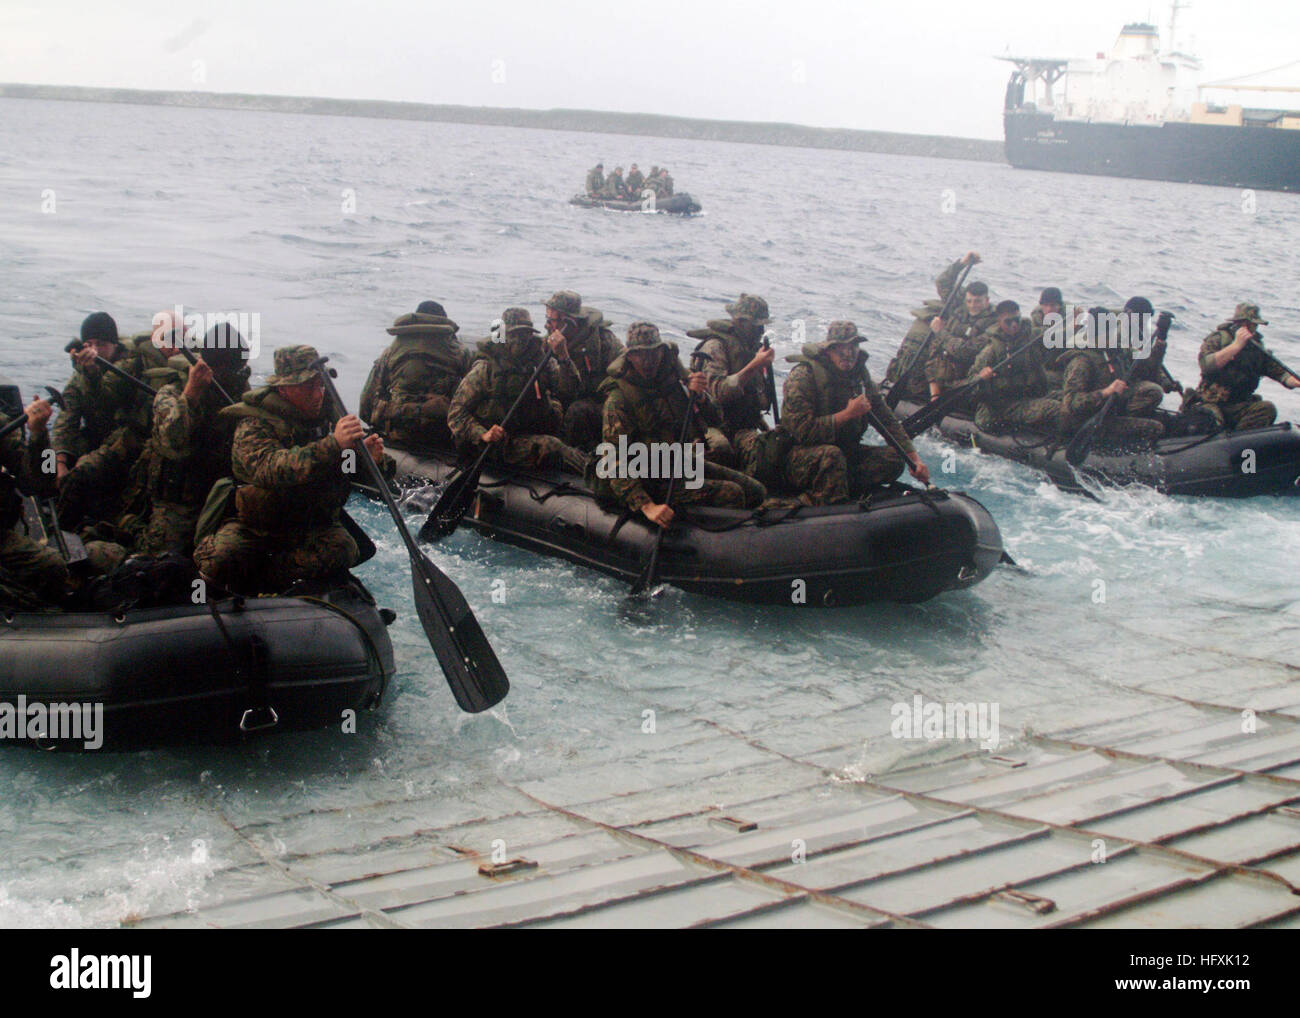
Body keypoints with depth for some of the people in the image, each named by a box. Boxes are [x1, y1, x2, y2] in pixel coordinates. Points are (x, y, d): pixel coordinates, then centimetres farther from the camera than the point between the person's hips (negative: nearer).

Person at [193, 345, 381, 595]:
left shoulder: (326, 417, 2)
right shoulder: (254, 425, -17)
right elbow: (272, 469, -38)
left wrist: (365, 456, -14)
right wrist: (333, 445, -49)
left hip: (310, 524, 4)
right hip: (254, 526, -4)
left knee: (343, 549, -28)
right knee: (223, 557, -33)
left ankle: (257, 582, -17)